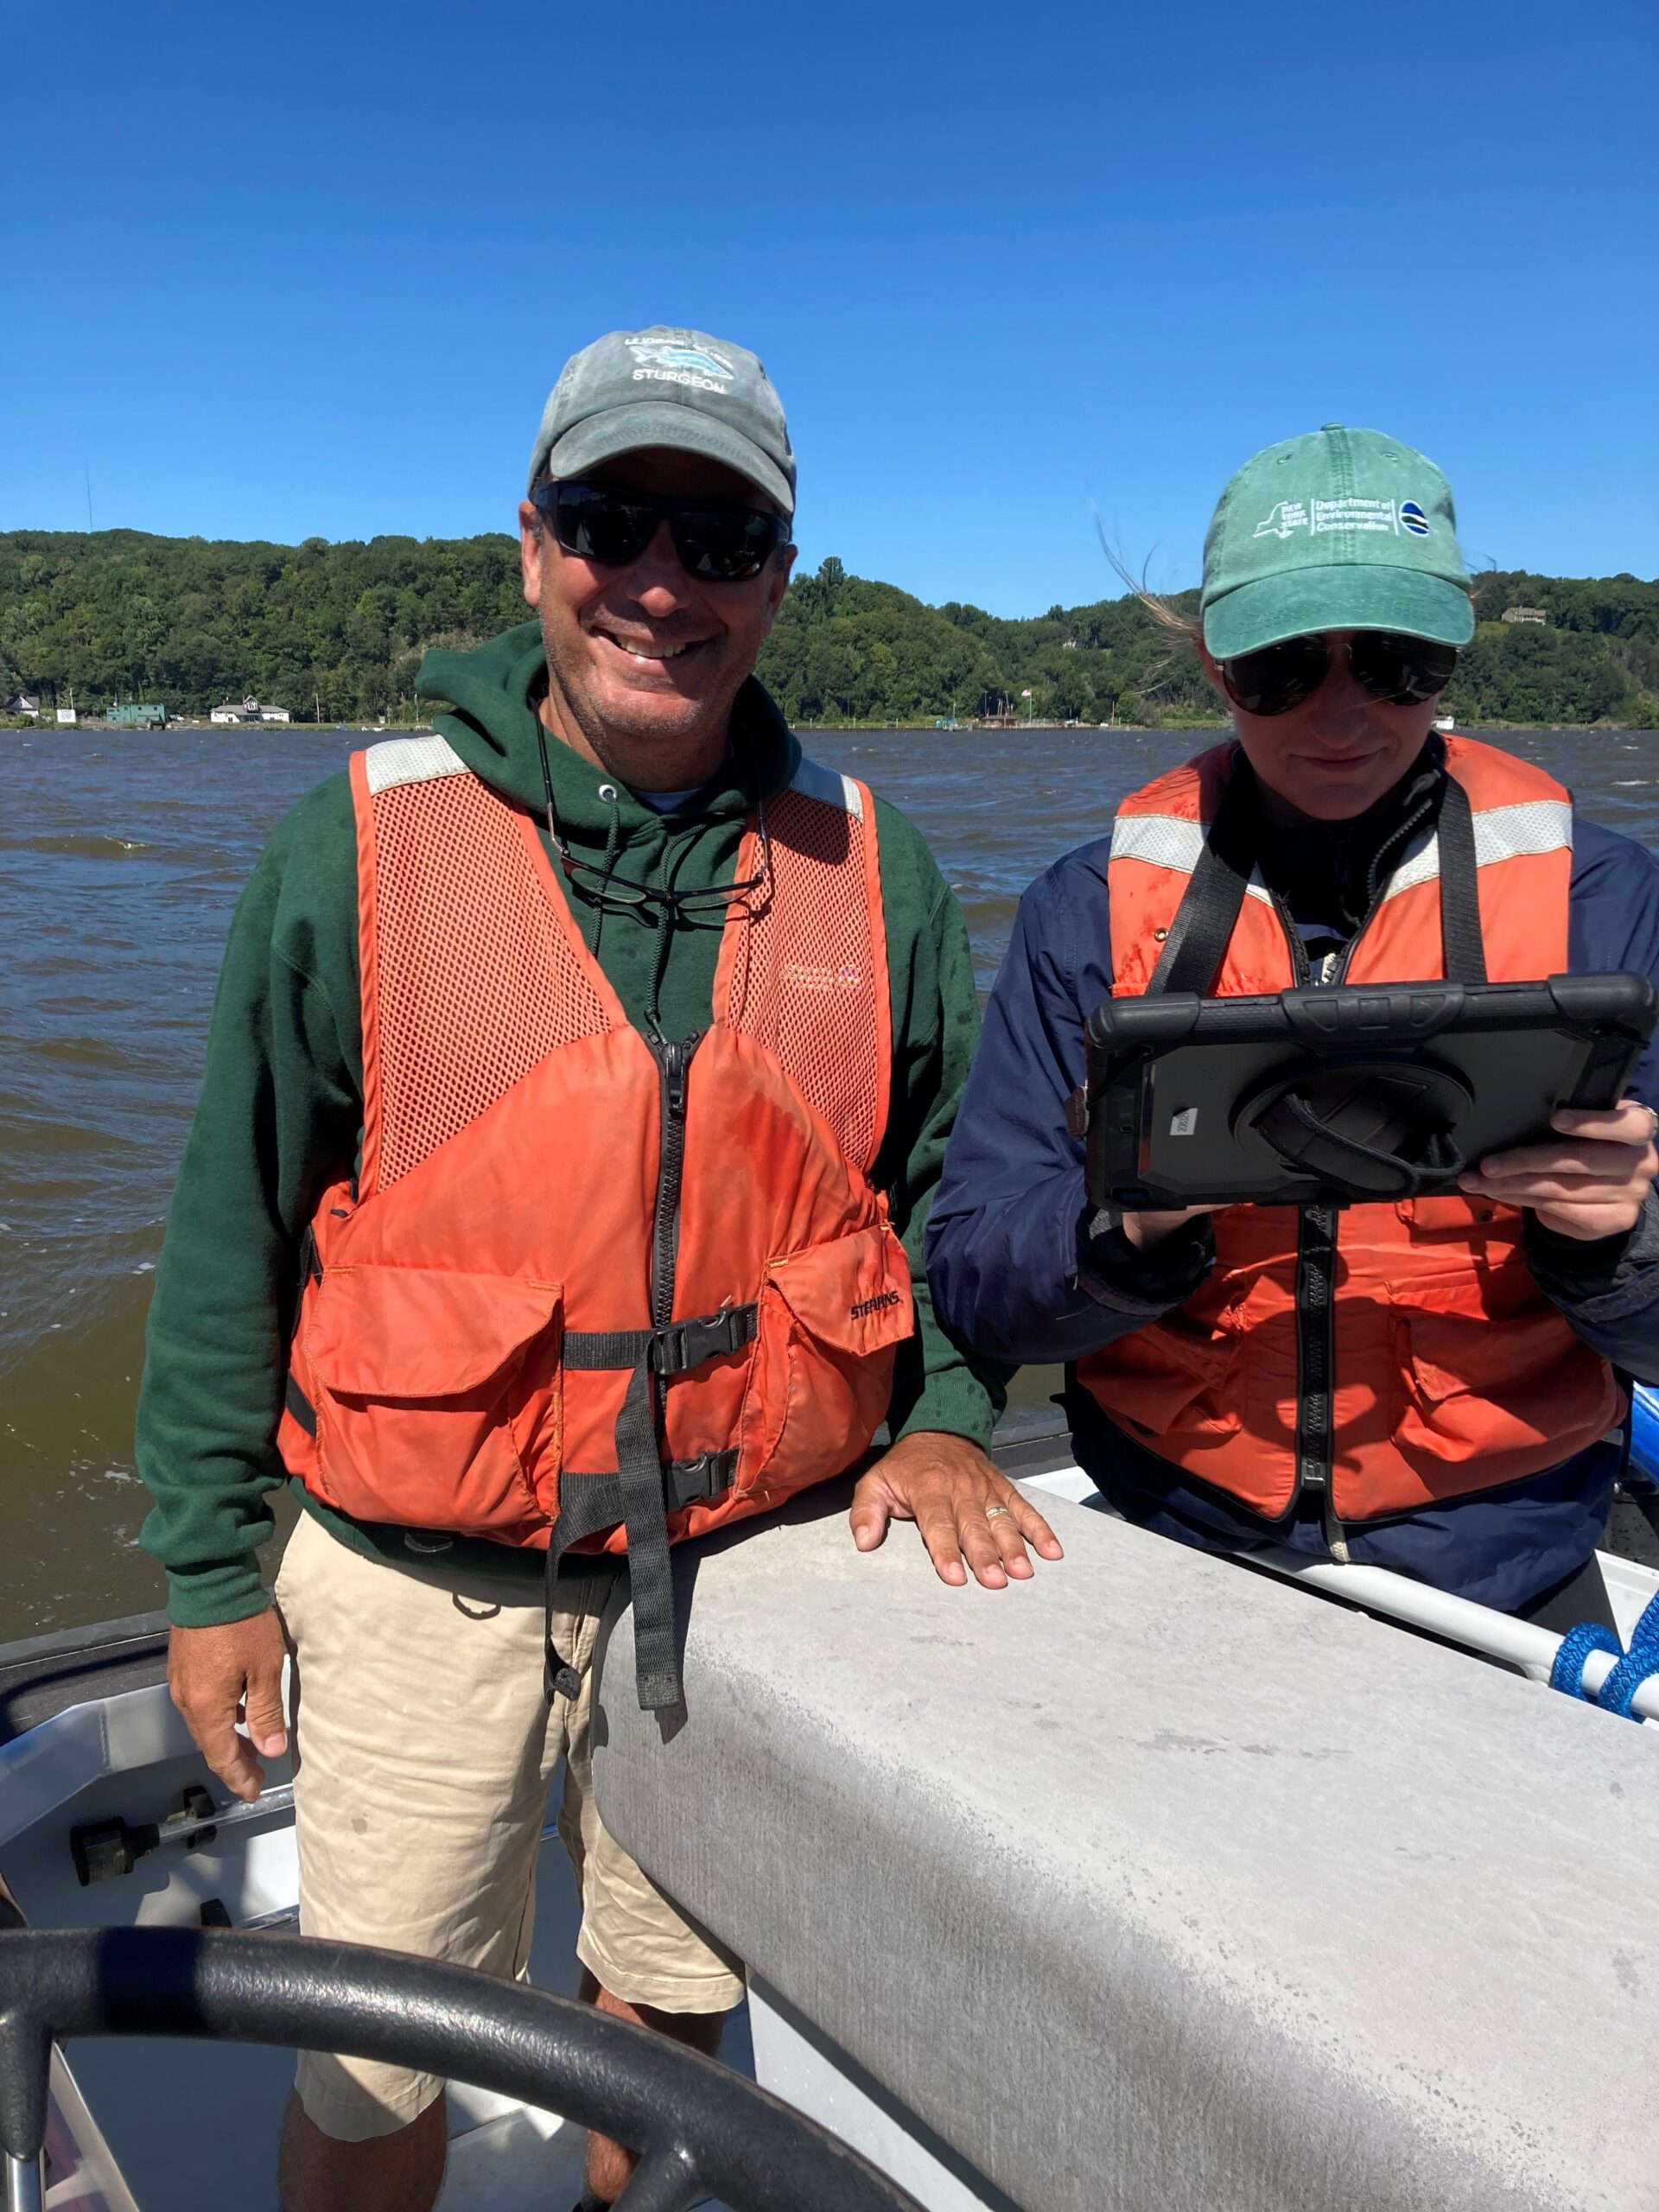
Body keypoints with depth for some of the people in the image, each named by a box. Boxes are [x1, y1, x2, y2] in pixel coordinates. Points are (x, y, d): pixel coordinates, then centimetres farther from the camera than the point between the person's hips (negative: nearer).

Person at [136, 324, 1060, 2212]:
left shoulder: (868, 871, -3)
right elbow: (234, 1228, -5)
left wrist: (941, 1413, -3)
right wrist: (212, 1568, -2)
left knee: (674, 2007, 24)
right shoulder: (362, 844, -11)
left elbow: (941, 1184, 10)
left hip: (744, 1566, 3)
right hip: (425, 1583, -2)